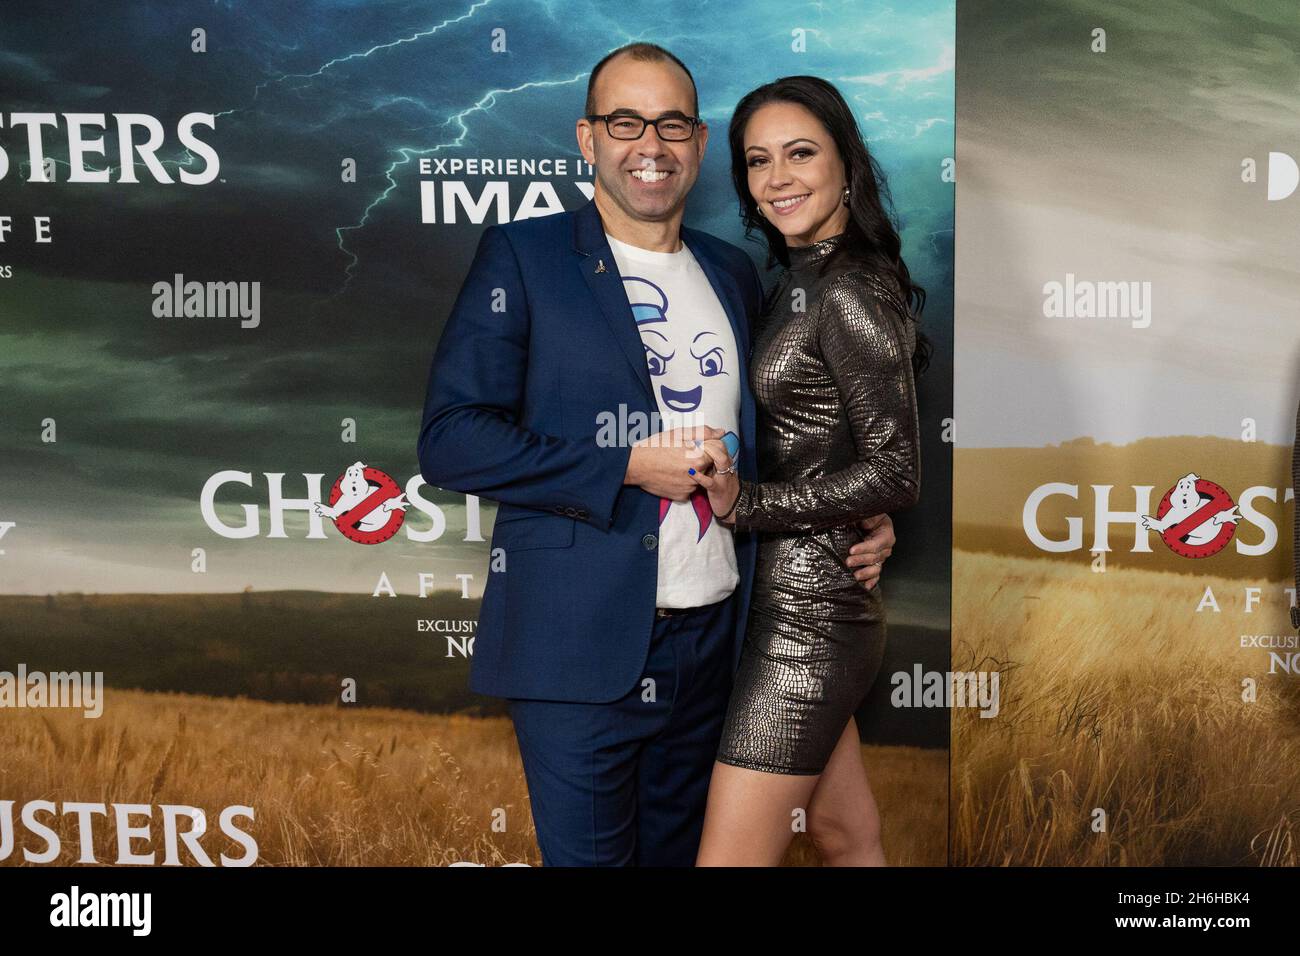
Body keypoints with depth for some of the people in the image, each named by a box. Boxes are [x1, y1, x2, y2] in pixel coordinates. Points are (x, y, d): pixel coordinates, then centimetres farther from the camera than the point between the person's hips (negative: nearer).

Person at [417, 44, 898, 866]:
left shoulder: (733, 272, 12)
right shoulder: (523, 255, -4)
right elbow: (451, 440, -11)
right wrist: (627, 470, -17)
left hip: (713, 640, 5)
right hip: (579, 645, -5)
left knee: (679, 850, 18)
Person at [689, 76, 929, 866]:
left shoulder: (849, 294, -15)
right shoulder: (798, 283, 13)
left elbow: (895, 474, -19)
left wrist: (744, 505, -20)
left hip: (806, 613, -9)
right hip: (809, 602, 9)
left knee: (731, 855, -4)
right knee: (849, 838, 18)